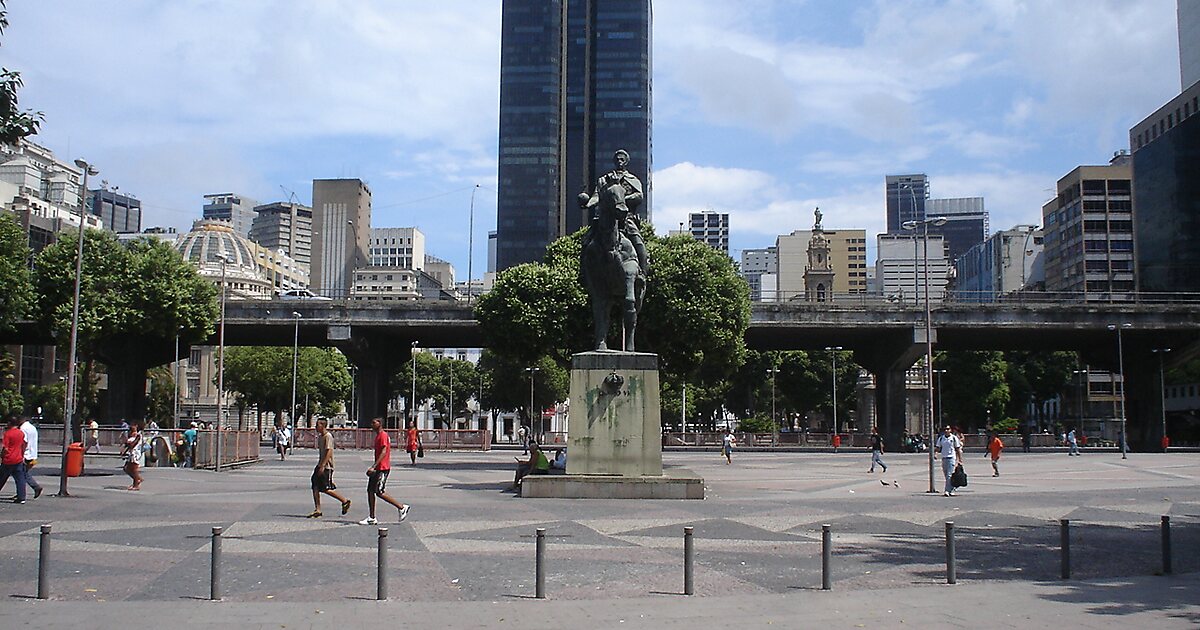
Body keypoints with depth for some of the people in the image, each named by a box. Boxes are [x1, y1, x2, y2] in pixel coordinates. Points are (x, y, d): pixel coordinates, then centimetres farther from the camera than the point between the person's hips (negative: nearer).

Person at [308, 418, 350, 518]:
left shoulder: (328, 436, -14)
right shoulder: (320, 436, 15)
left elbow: (329, 452, -21)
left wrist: (322, 466, -25)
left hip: (327, 467, -9)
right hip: (320, 465, 9)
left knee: (326, 489, -7)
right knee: (315, 487, 2)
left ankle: (345, 501, 7)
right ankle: (317, 510, 5)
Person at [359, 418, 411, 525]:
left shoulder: (383, 436, -14)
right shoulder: (378, 436, 17)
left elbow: (383, 452, -23)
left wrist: (373, 467, -29)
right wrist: (374, 468, 23)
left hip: (382, 469, -10)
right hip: (378, 469, 10)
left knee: (379, 492, -10)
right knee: (370, 491, 7)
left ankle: (402, 507, -1)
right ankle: (371, 518, 10)